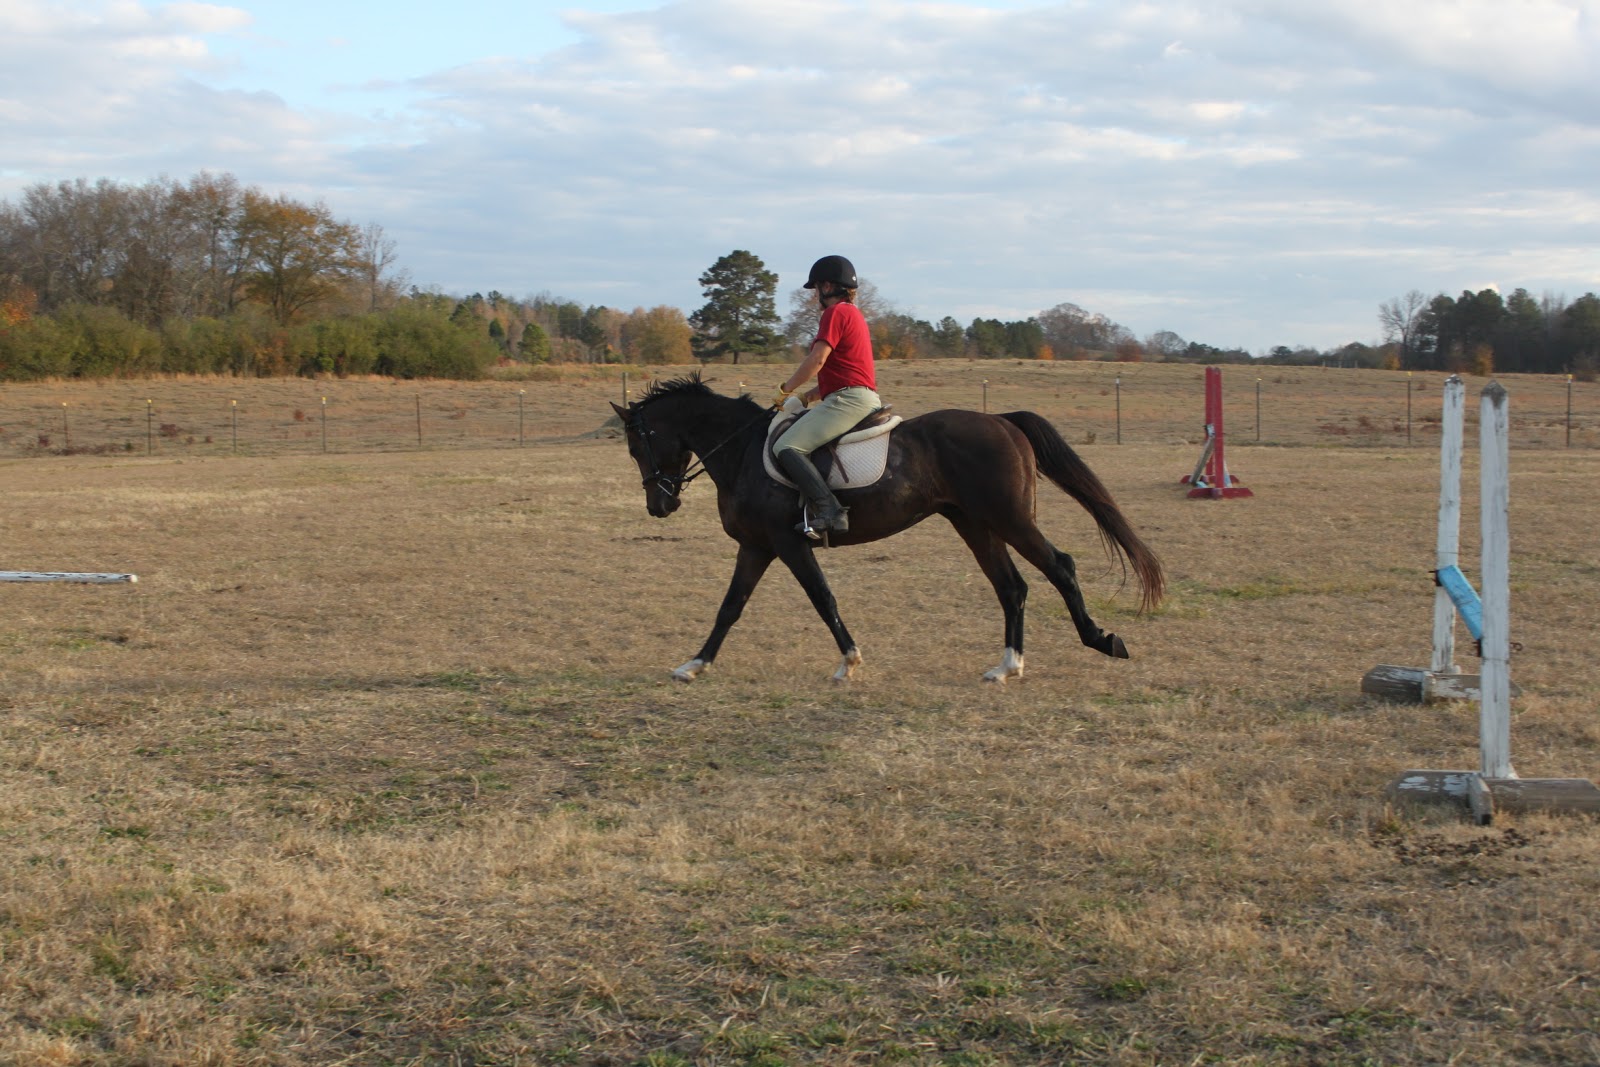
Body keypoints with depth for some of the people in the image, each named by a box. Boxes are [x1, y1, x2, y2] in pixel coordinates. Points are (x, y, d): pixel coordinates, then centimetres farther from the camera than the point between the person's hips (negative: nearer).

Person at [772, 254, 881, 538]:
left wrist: (786, 389, -3)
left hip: (849, 399, -11)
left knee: (786, 448, -18)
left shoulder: (836, 313, -7)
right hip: (864, 397, 11)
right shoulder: (853, 314, 24)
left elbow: (817, 360, -16)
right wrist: (805, 397, 18)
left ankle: (830, 512, -32)